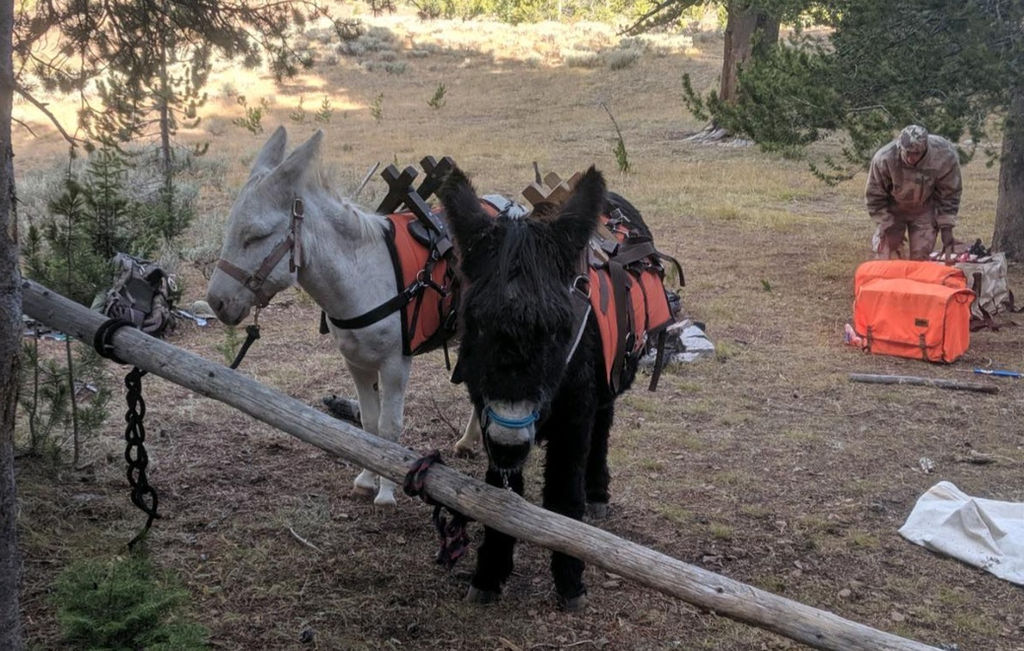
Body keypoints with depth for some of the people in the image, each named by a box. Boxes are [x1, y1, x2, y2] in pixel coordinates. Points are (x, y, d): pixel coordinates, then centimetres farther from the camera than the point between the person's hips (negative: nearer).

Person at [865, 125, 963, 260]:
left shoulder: (945, 157, -29)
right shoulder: (883, 159, -32)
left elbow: (949, 195, -12)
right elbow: (875, 197, -16)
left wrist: (946, 228, -15)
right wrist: (888, 229, -16)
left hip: (924, 212, 1)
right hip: (892, 210, -1)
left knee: (921, 258, -2)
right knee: (885, 257, -5)